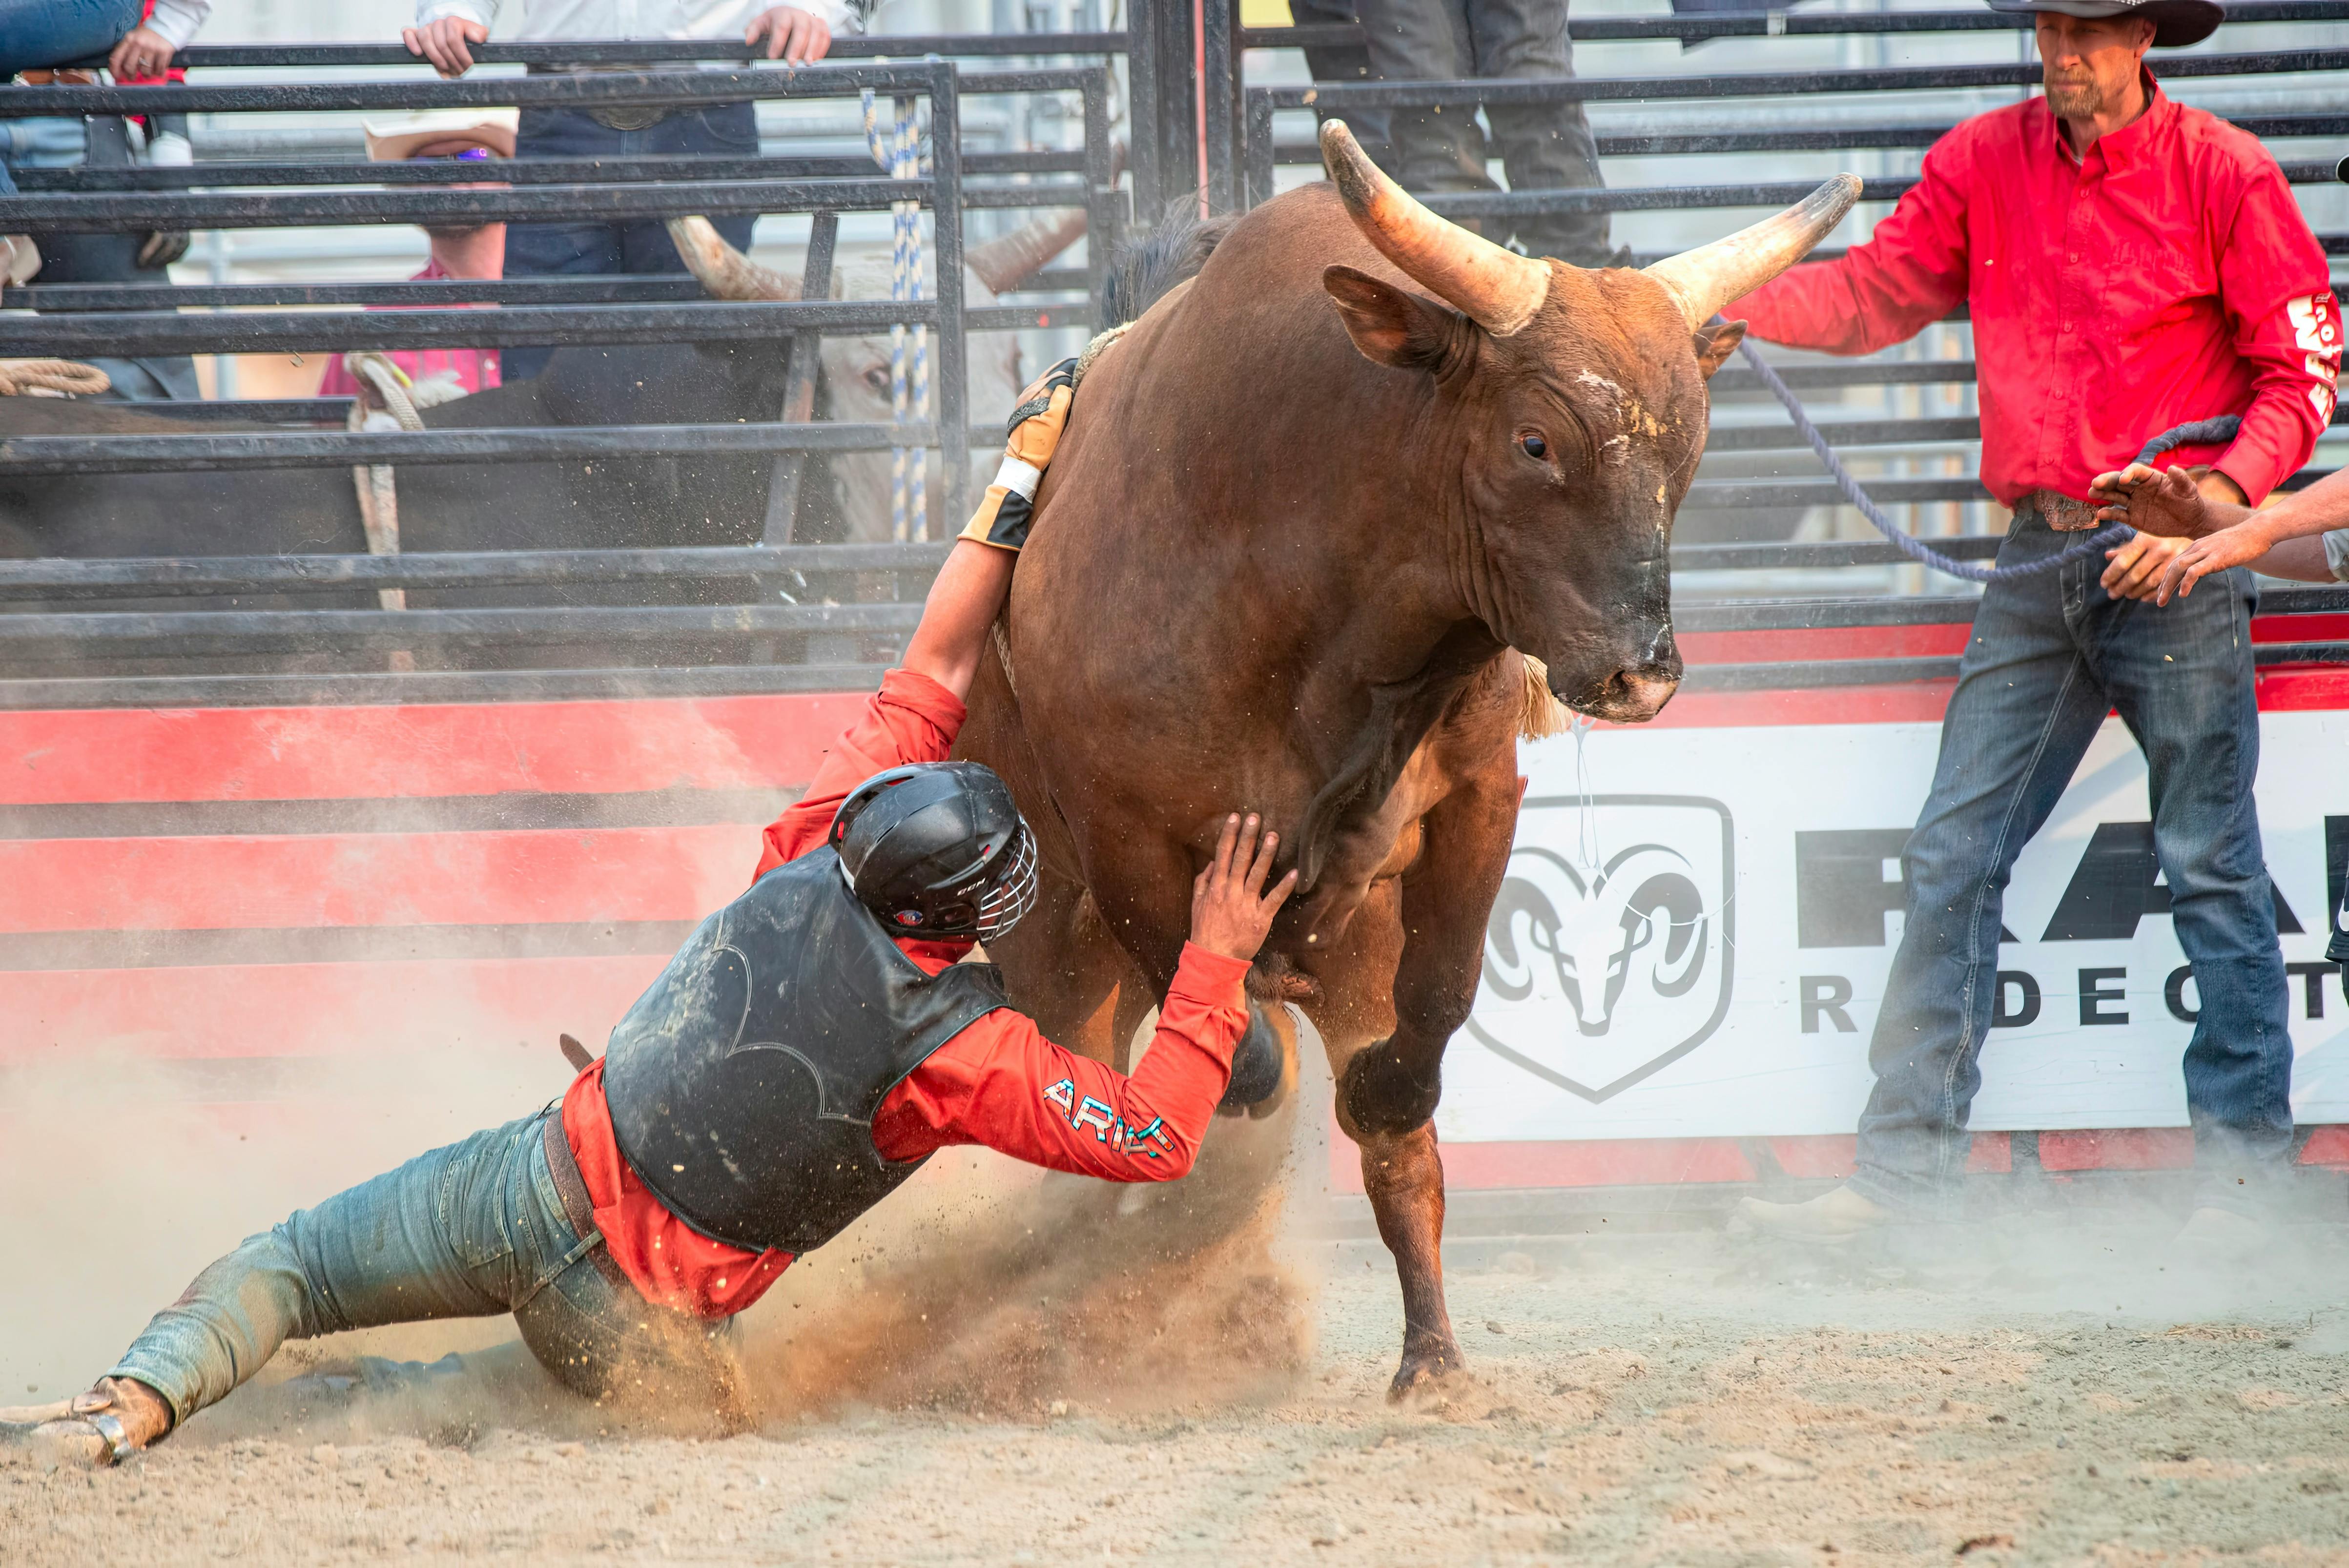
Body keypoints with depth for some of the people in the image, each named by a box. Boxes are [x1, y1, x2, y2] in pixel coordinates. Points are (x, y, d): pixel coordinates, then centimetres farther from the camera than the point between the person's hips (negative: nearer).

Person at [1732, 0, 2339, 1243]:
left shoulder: (2224, 174, -6)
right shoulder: (1984, 164, 5)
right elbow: (1875, 293, 6)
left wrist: (2215, 501, -18)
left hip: (2176, 564, -4)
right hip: (2038, 566, 4)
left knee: (2210, 864, 1)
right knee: (1952, 855, 0)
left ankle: (2240, 1171, 11)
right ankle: (1906, 1170, 3)